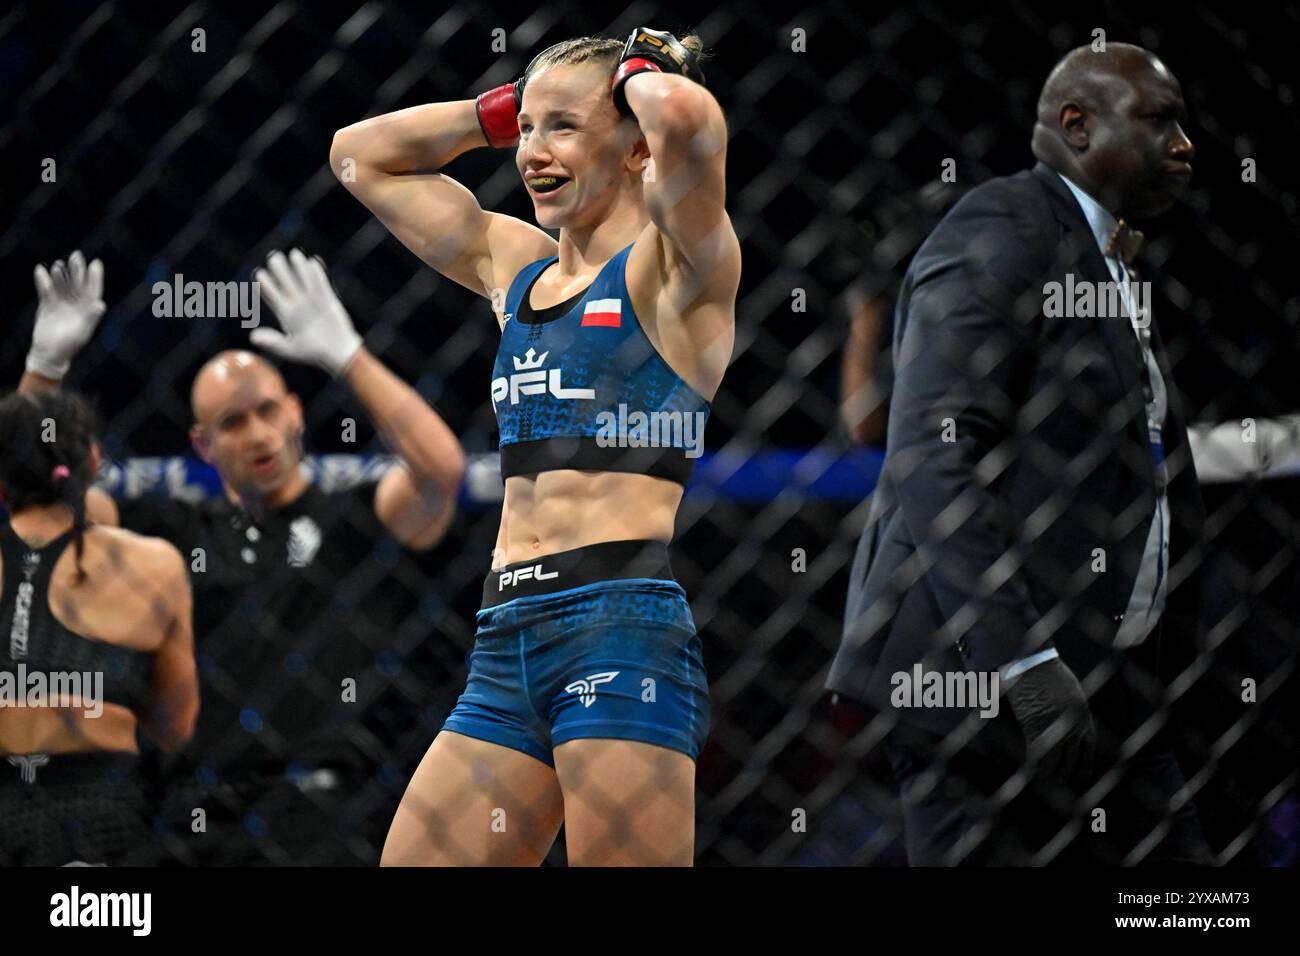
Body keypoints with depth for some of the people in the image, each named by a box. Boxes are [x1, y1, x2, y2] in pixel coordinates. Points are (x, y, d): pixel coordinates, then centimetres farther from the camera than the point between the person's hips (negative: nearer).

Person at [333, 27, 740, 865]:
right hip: (509, 640, 7)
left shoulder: (671, 268, 0)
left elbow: (686, 115, -21)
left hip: (626, 631, -7)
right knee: (413, 857, 2)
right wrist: (506, 108, 21)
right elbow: (359, 154, 30)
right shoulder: (516, 268, 20)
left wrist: (638, 73, 1)